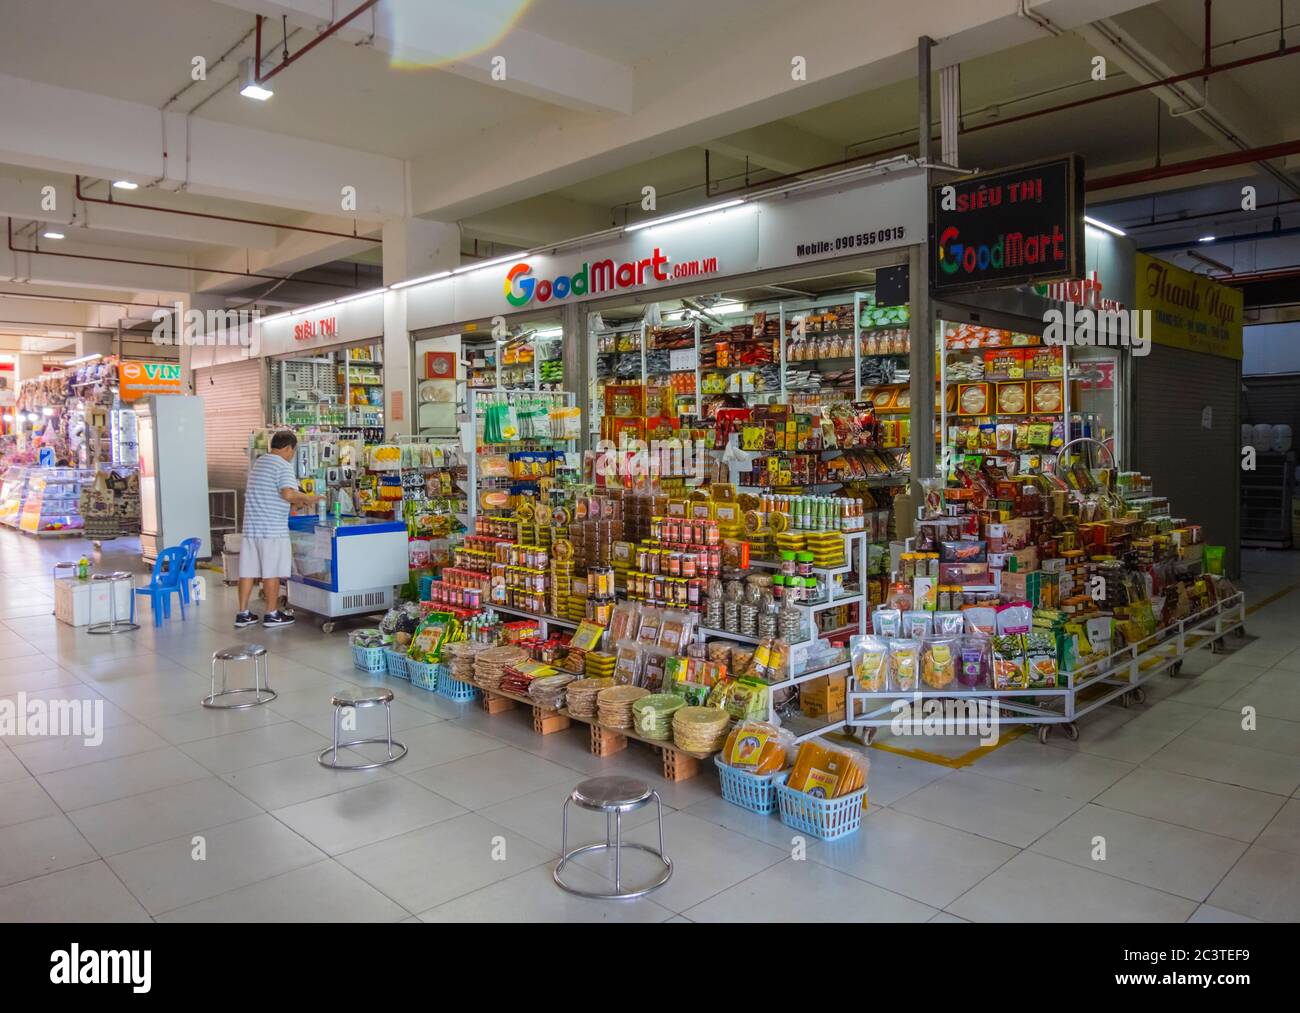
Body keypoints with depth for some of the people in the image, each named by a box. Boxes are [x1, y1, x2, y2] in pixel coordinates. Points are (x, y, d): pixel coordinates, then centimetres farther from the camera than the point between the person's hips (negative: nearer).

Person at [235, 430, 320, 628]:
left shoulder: (257, 463, 18)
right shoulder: (283, 465, -10)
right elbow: (288, 494, -24)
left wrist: (294, 502, 23)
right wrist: (306, 499, -7)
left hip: (251, 526, 8)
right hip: (273, 529, -8)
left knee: (248, 571, 8)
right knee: (272, 572, 1)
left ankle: (243, 614, 12)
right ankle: (272, 614, 9)